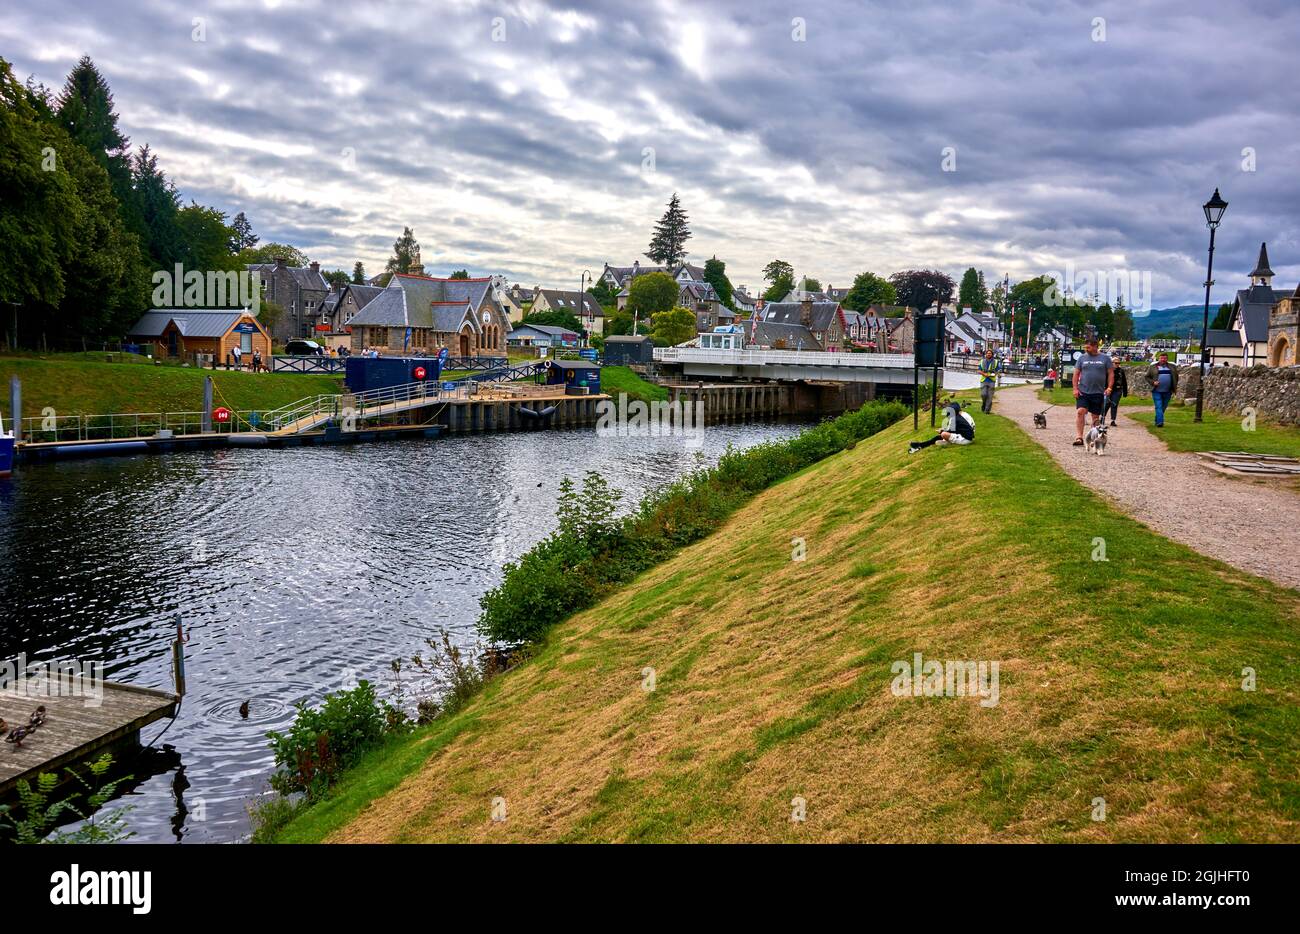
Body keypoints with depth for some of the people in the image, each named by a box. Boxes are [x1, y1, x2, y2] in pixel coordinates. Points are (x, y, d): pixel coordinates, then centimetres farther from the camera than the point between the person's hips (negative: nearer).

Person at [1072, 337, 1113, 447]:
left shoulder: (1105, 358, 4)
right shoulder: (1082, 358, 7)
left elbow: (1111, 374, 5)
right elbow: (1076, 374, 7)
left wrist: (1109, 387, -6)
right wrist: (1075, 388, -3)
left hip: (1098, 393, 0)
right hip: (1083, 392, 0)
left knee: (1096, 416, 7)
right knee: (1080, 411, -16)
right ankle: (1079, 438, -18)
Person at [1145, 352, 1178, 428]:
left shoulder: (1172, 367, 11)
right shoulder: (1152, 367, 4)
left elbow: (1176, 377, 18)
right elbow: (1147, 377, 6)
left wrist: (1175, 388, 10)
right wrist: (1153, 382, -11)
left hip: (1167, 392, 3)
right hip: (1157, 391, -3)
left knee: (1163, 407, 10)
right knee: (1158, 407, -12)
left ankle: (1157, 421, 23)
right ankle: (1160, 422, -19)